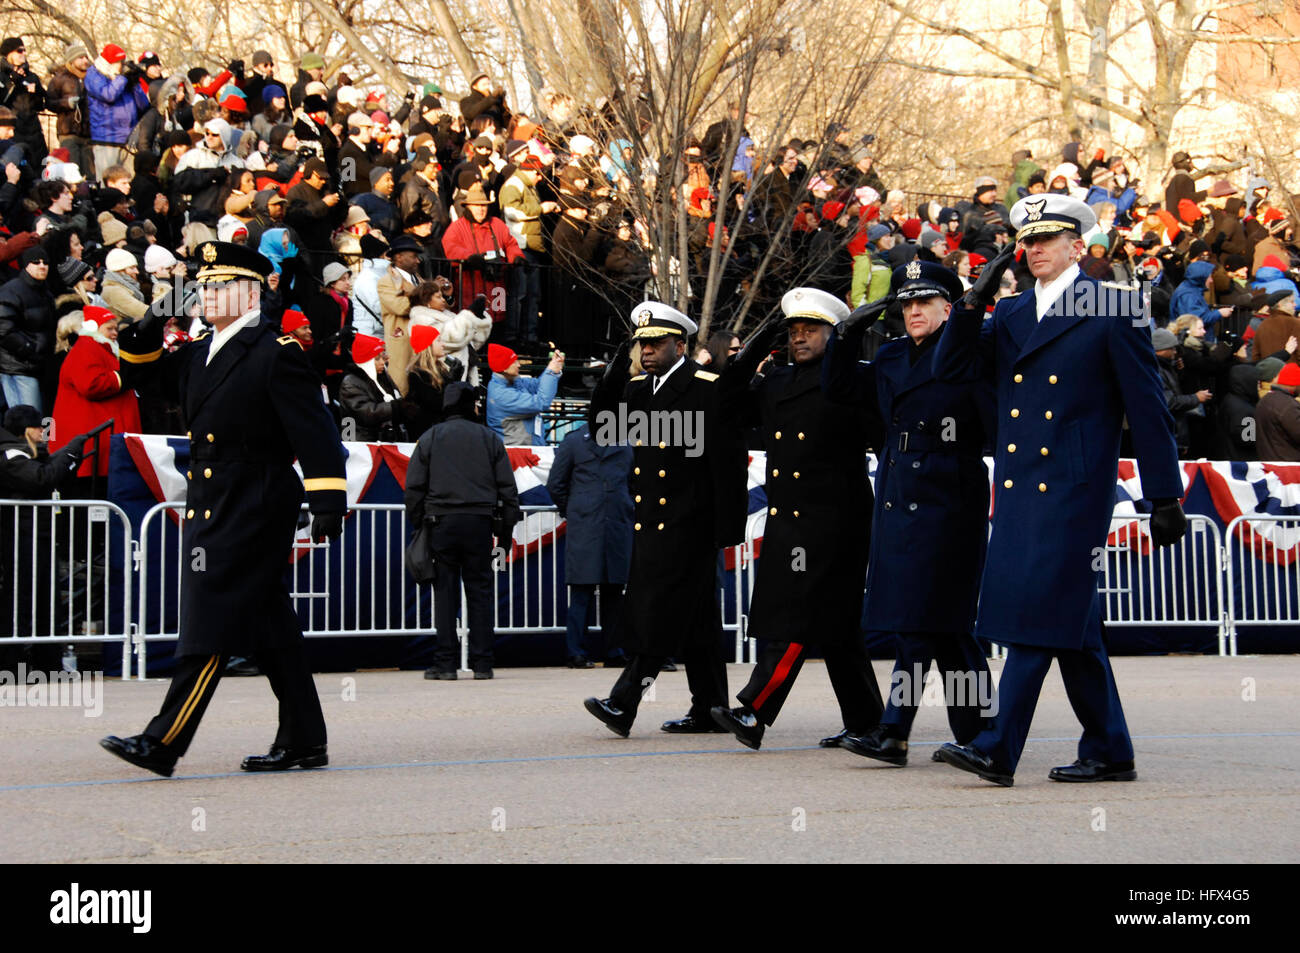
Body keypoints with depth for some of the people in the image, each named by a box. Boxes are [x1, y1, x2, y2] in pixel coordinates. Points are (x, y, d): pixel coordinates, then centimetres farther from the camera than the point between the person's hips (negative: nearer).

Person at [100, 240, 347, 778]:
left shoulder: (277, 353, -8)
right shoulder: (200, 354, 15)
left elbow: (315, 431, -13)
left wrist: (328, 502, -19)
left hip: (252, 510, -8)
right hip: (210, 509, 8)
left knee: (211, 622, -9)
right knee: (270, 629, 11)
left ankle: (164, 743, -8)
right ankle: (303, 741, 18)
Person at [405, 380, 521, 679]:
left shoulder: (429, 438, 6)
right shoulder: (489, 438, 9)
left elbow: (414, 487, 4)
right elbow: (507, 487, 7)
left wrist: (417, 525, 10)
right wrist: (506, 529, 11)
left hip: (442, 522, -1)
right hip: (479, 521, 1)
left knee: (445, 591, 2)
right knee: (480, 591, 5)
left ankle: (445, 663, 0)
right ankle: (482, 663, 4)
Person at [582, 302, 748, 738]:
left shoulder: (707, 387, -8)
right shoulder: (638, 387, 15)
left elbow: (728, 457, -11)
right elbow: (603, 428, 7)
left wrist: (728, 529, -15)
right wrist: (615, 373, -4)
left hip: (687, 523, -7)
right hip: (649, 522, 7)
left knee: (662, 609, -11)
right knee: (694, 619, 11)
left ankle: (623, 703, -17)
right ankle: (709, 710, 16)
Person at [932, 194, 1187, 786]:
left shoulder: (1113, 311, -2)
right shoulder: (1008, 315, 15)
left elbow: (1147, 408, -3)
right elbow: (951, 369, 8)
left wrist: (1165, 498, -4)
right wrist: (974, 302, -4)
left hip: (1074, 488, -6)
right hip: (1019, 488, 6)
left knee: (1042, 610, -11)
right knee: (1070, 620, 11)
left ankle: (998, 751, -11)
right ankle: (1108, 753, 20)